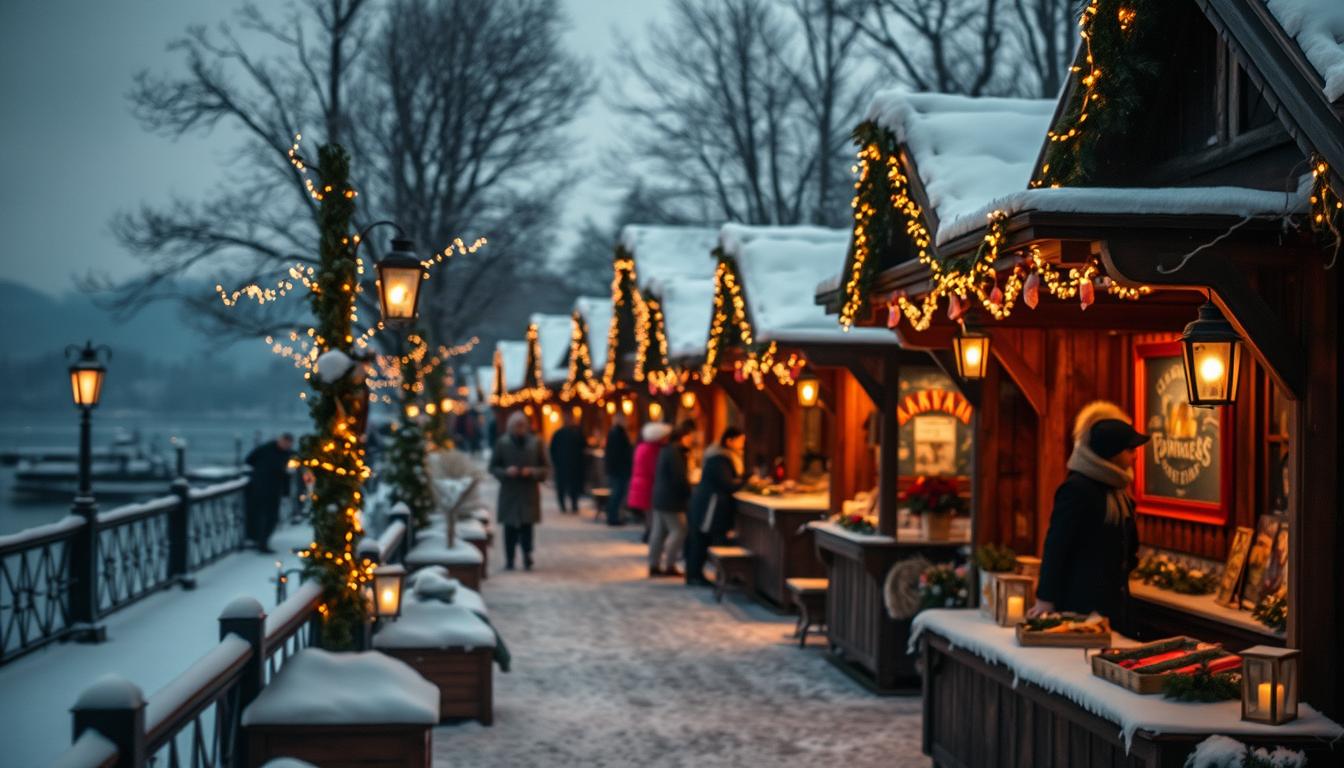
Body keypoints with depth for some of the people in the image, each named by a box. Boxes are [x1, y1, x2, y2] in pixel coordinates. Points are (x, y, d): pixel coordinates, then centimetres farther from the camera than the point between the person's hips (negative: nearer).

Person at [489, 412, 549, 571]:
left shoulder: (535, 443, 4)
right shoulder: (502, 443, 2)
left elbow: (545, 468, 8)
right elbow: (493, 467, 6)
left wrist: (533, 472, -11)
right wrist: (505, 471, -13)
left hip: (529, 492, 0)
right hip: (509, 492, 0)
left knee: (527, 526, -5)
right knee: (510, 528, 1)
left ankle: (527, 555, 3)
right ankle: (509, 560, 7)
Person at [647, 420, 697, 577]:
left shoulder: (667, 449, 13)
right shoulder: (675, 451, -18)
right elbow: (680, 477, -19)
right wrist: (689, 492, -8)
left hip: (660, 497, 10)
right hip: (670, 499, -10)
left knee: (659, 531, 10)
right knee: (678, 530, -4)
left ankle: (654, 565, 13)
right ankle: (669, 565, -3)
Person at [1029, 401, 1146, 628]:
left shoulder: (1116, 488, 14)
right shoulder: (1076, 488, -13)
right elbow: (1055, 546, -16)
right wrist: (1046, 600, -17)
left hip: (1112, 599, 9)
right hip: (1082, 600, -9)